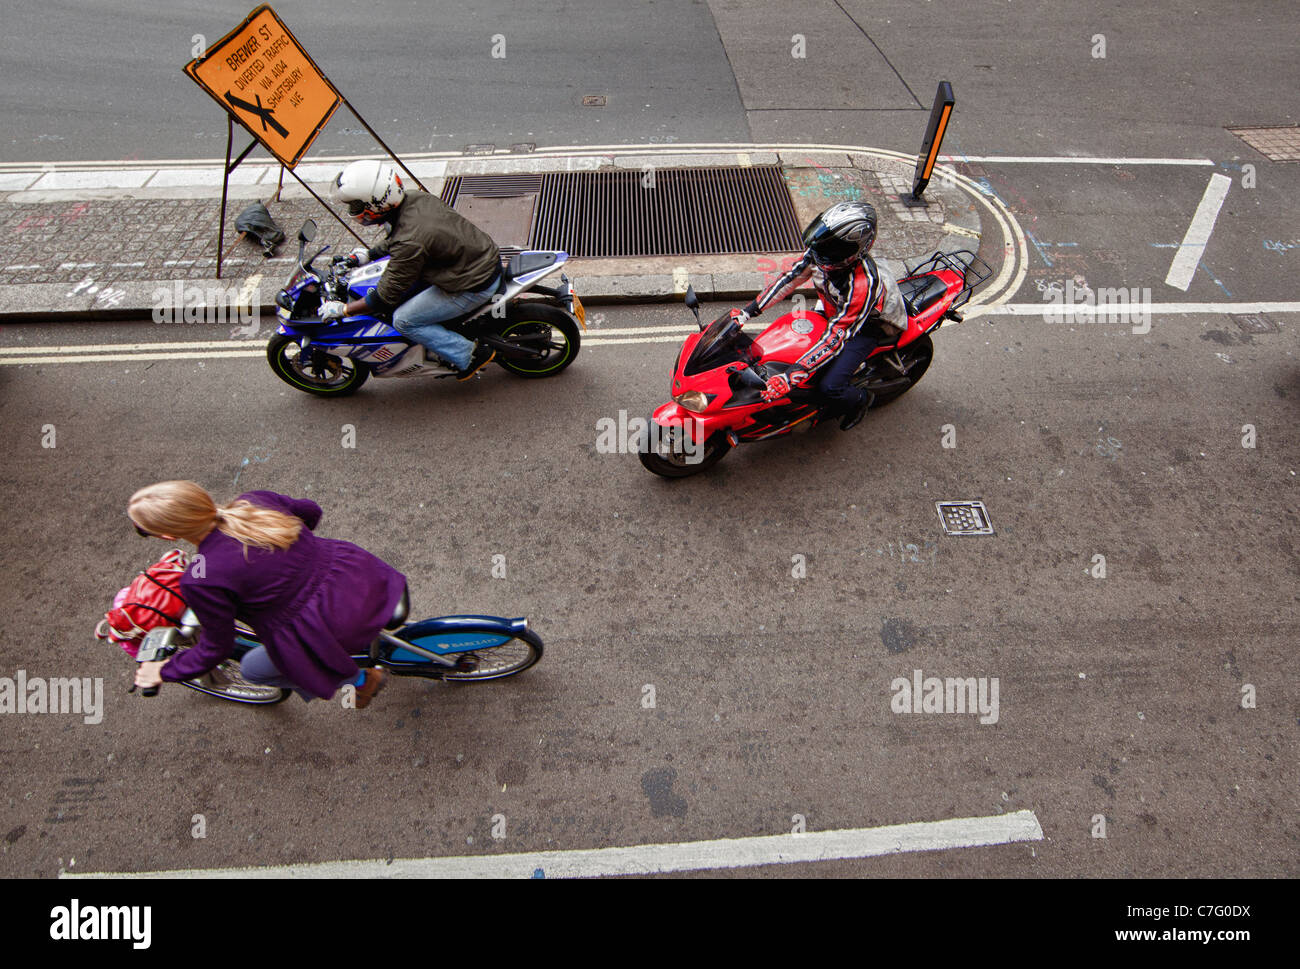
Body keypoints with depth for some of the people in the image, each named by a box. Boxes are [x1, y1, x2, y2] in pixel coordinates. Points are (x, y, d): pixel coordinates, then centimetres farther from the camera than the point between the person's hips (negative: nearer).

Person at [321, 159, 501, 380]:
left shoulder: (410, 244, -28)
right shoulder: (415, 198, -3)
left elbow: (386, 296, -17)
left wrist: (344, 309, -6)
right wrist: (369, 253, 20)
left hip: (476, 285, -9)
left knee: (404, 320, -3)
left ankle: (472, 355, -1)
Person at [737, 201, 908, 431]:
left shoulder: (862, 284, -42)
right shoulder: (819, 253, -24)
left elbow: (836, 337, -42)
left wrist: (790, 378, -48)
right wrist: (748, 311, -15)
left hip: (870, 323, -7)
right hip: (837, 312, 8)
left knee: (829, 387, -20)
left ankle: (859, 399, 15)